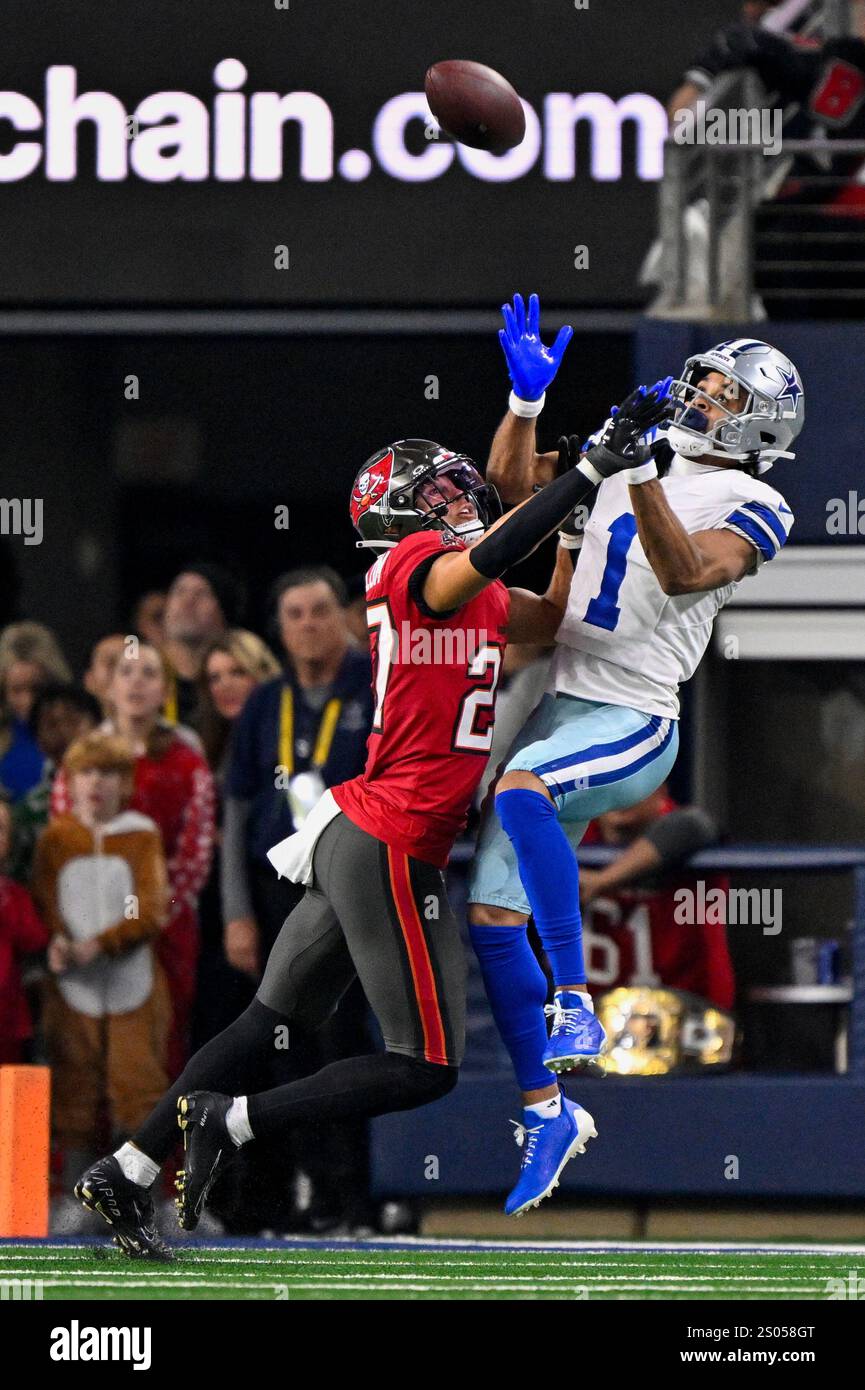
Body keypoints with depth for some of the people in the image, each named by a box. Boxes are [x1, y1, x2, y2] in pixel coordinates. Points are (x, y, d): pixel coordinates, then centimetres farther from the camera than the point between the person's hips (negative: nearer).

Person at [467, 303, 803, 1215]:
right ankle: (544, 1110, 15)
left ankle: (573, 1000, -33)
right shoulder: (628, 458, 16)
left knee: (521, 789, -37)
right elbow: (513, 481, 21)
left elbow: (686, 571, -21)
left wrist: (644, 477, -31)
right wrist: (528, 397, 7)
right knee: (492, 916, 3)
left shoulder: (751, 507, -3)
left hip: (633, 725, -7)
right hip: (558, 707, 7)